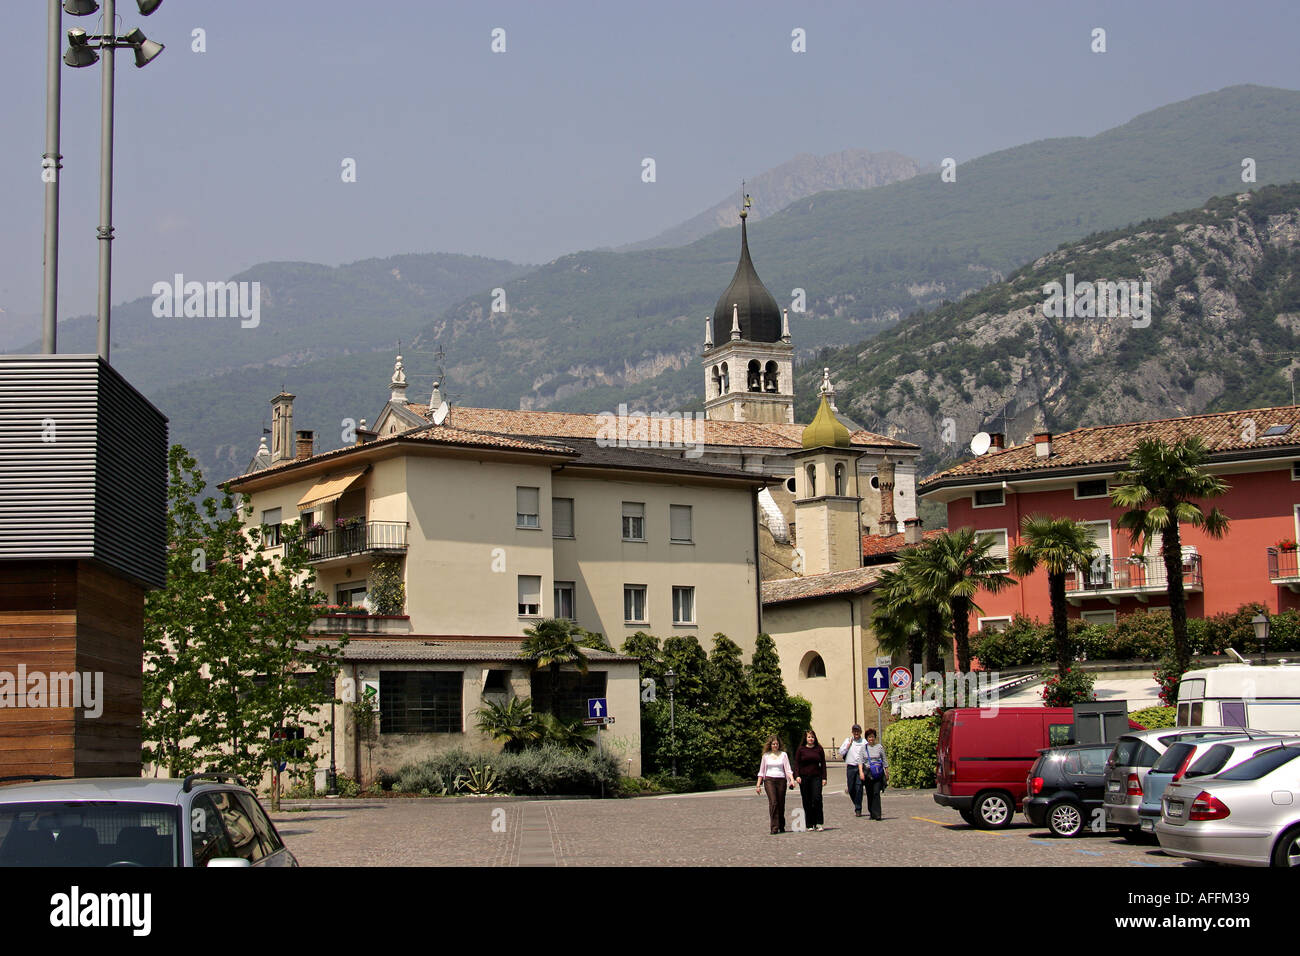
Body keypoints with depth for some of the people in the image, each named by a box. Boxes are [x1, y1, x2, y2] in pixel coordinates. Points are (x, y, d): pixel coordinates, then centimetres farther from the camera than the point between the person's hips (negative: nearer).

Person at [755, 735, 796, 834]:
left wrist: (792, 780, -12)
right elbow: (761, 771, 14)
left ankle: (781, 826, 19)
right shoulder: (766, 755, 9)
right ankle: (774, 827, -18)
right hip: (769, 780, -1)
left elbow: (788, 769, 4)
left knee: (781, 804, 4)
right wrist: (758, 785, 10)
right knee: (773, 802, -16)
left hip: (781, 780, 1)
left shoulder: (783, 754, 8)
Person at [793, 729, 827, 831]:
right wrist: (797, 776, -9)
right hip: (804, 777, 1)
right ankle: (810, 824, 8)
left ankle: (818, 823, -8)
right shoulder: (801, 749, 5)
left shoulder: (819, 749, 7)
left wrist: (824, 778, 2)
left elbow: (823, 764, 9)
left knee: (817, 798, -14)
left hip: (816, 777, -1)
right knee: (807, 802, 2)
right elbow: (796, 764, 4)